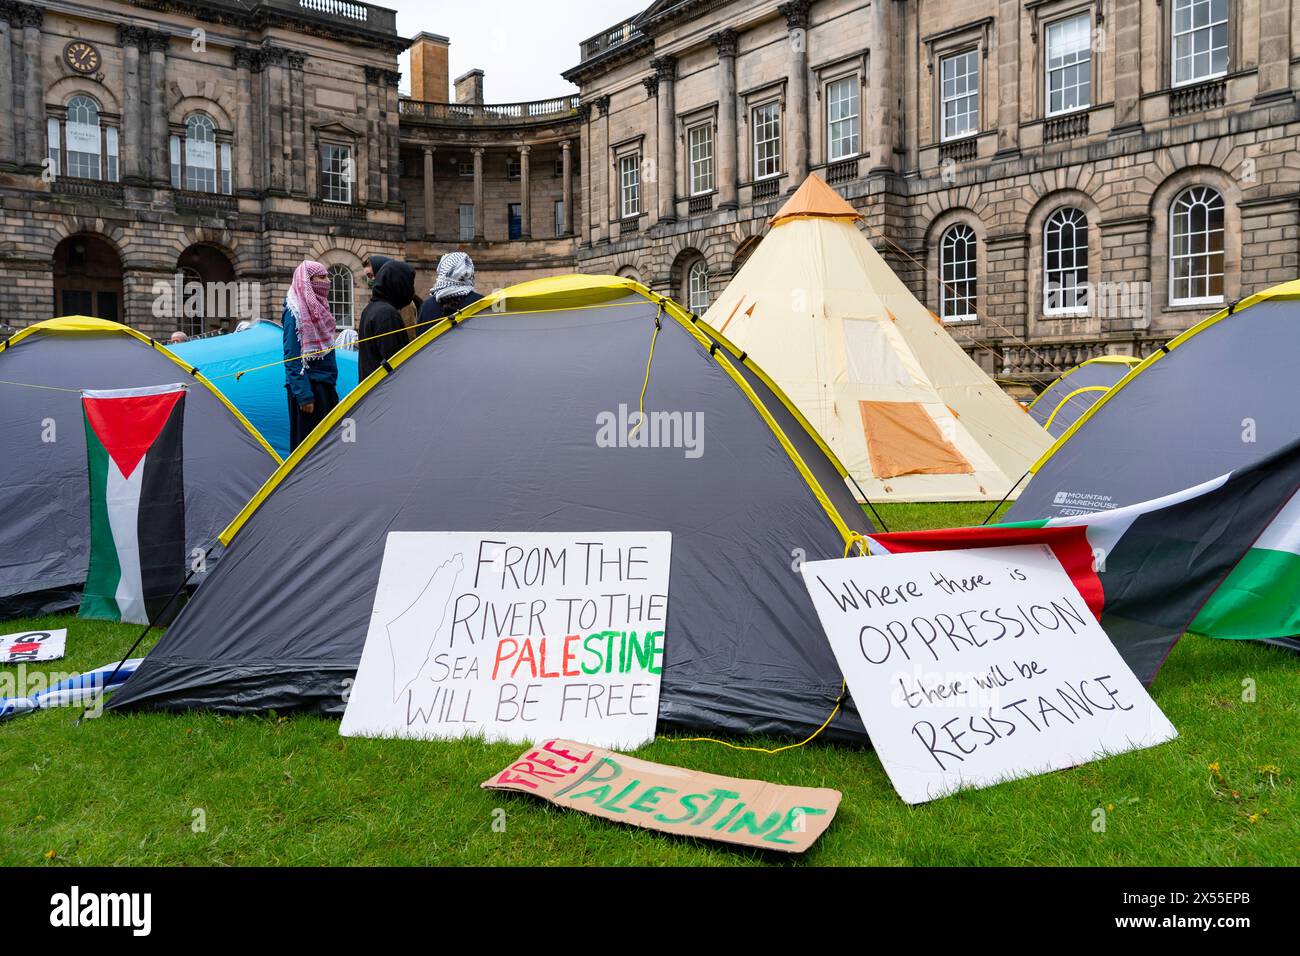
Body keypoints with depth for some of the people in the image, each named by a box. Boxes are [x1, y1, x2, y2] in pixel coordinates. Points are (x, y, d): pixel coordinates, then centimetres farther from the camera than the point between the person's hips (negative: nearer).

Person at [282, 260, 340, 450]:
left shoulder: (318, 308, 16)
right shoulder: (295, 311, -10)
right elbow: (292, 358, -15)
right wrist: (304, 395, -21)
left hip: (326, 386, 9)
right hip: (309, 386, -9)